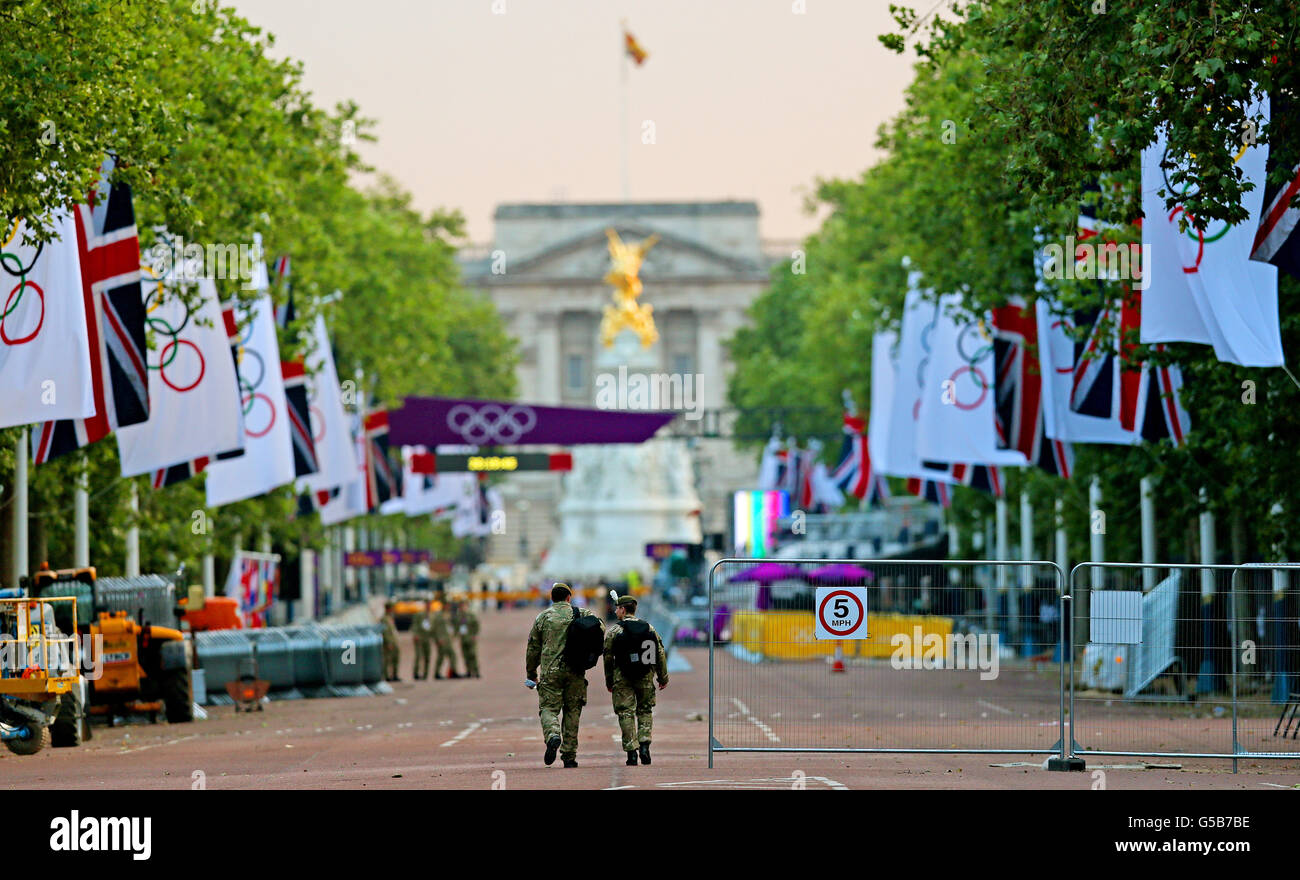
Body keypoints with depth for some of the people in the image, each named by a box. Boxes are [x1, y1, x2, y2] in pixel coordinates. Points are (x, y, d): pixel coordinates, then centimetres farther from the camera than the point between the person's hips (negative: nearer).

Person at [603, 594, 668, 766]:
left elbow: (608, 657, -1)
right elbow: (660, 654, 7)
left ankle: (631, 751, -5)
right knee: (645, 711, 15)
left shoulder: (613, 630, -3)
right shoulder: (649, 628, 7)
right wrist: (663, 678, 13)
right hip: (645, 676, 3)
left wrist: (609, 681, 8)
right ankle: (644, 745, -2)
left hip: (622, 677, -3)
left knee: (626, 713, 2)